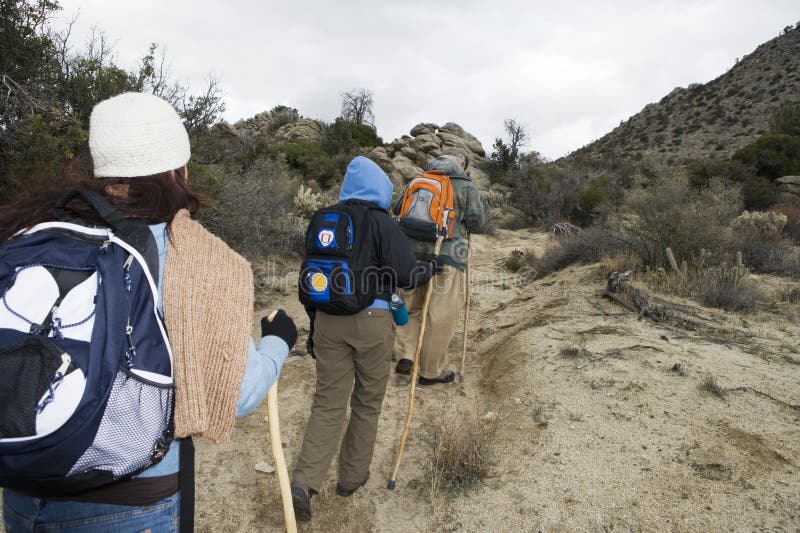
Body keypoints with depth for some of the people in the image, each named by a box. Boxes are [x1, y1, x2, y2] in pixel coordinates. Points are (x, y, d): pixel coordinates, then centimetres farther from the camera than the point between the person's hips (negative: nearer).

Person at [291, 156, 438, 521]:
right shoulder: (382, 223, -8)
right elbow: (406, 276, -14)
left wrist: (314, 324, 22)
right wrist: (431, 269, 7)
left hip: (328, 320, 4)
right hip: (371, 320, -4)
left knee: (328, 402, 9)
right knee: (367, 402, 14)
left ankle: (304, 482, -2)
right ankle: (352, 477, 26)